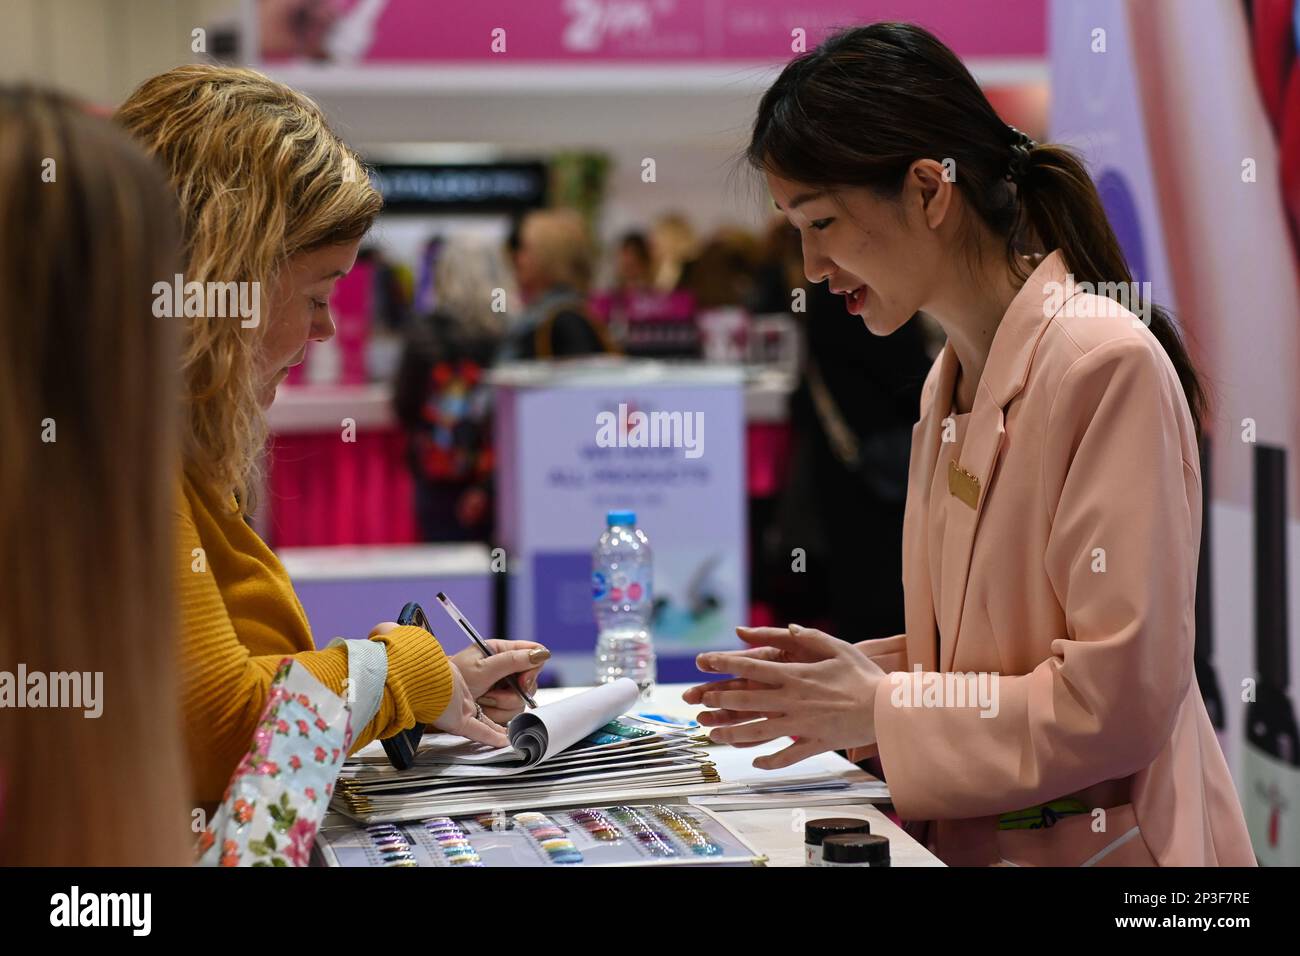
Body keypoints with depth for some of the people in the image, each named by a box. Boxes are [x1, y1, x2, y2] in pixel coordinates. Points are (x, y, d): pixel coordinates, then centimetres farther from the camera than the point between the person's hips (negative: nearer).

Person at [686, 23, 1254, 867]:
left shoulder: (1107, 364, -14)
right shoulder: (951, 382, 11)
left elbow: (1120, 697, -18)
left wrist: (877, 708, -12)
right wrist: (865, 667, 1)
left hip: (1092, 840, -7)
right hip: (970, 835, 7)